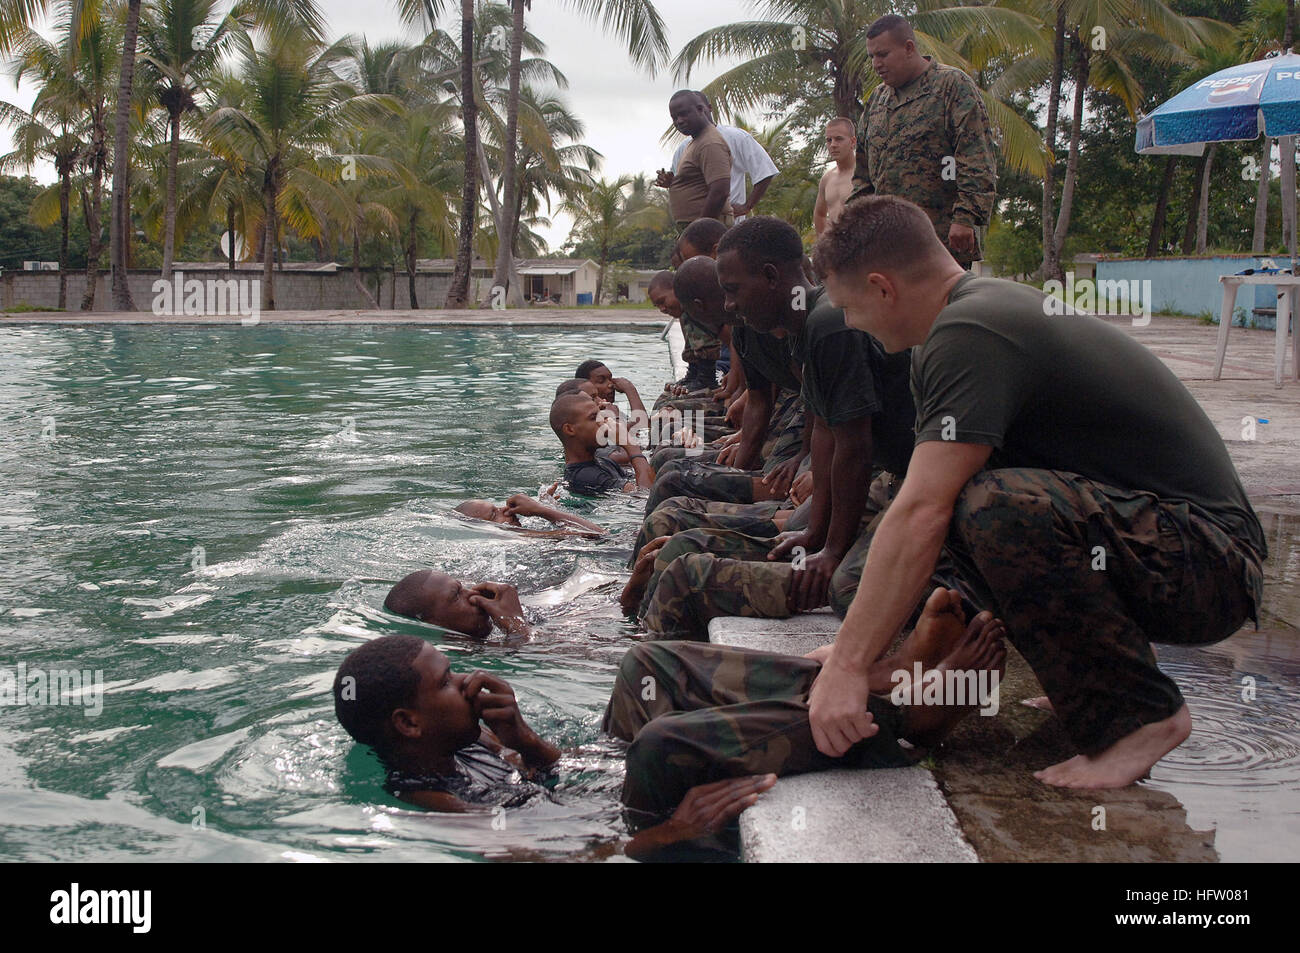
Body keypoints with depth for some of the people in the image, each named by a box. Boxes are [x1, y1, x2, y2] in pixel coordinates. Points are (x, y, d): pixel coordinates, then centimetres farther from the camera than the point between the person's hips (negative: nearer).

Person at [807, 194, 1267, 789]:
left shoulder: (969, 336, -19)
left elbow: (920, 517, -27)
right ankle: (1096, 678, 13)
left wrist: (849, 665, -23)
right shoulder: (994, 301, 12)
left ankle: (1142, 716, -13)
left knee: (999, 507, -33)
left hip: (1209, 566, -10)